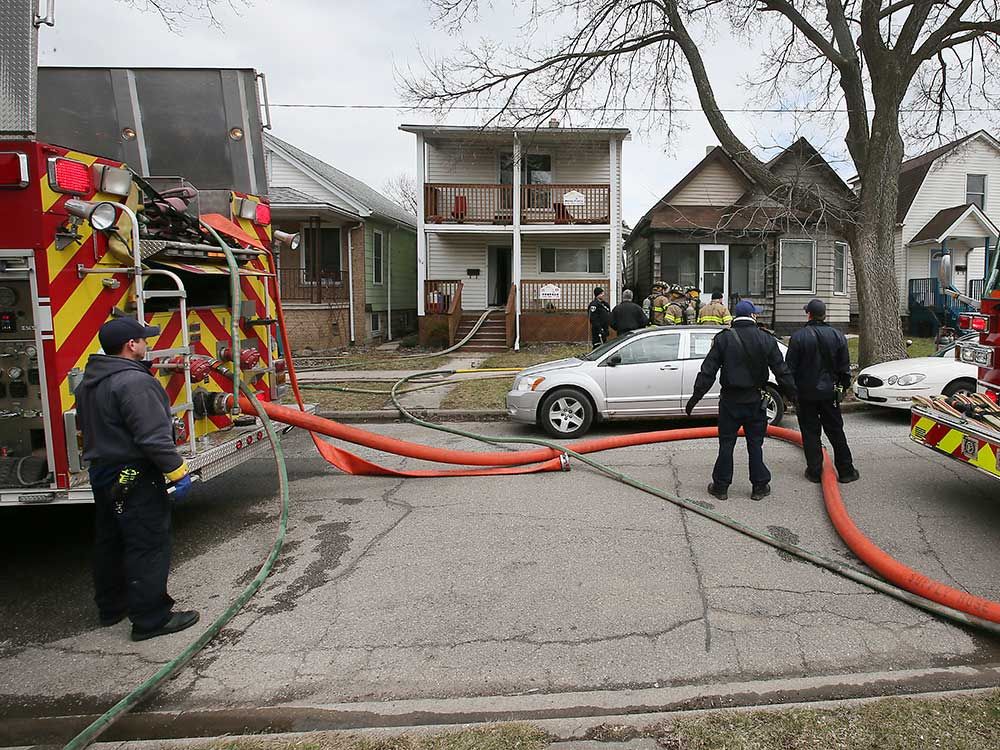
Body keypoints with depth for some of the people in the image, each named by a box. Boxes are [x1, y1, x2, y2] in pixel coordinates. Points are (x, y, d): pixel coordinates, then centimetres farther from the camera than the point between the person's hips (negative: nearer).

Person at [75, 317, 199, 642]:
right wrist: (177, 471, -20)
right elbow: (154, 436, -26)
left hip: (103, 474, 10)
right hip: (136, 479, -10)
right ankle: (151, 619, 4)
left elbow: (88, 429, 20)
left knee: (110, 542, 20)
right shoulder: (134, 382, -22)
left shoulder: (88, 382, 11)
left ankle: (111, 606, 35)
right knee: (148, 547, -3)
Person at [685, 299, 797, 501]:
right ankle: (760, 486, 17)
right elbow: (782, 372, 1)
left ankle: (721, 486, 12)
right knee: (755, 443, 10)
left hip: (730, 400, -1)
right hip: (755, 401, 1)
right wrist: (792, 394, 11)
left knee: (726, 443, 6)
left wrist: (696, 396, -4)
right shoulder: (767, 340, -2)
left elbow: (708, 371, -8)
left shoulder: (723, 339, -6)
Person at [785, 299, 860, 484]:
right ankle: (845, 471, 16)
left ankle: (814, 471, 7)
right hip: (829, 392, 3)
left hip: (805, 392, -3)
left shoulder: (798, 336, -11)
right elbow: (845, 366, 7)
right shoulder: (837, 336, 0)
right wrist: (844, 385, 19)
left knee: (810, 432, 4)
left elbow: (790, 367, -8)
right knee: (836, 431, 11)